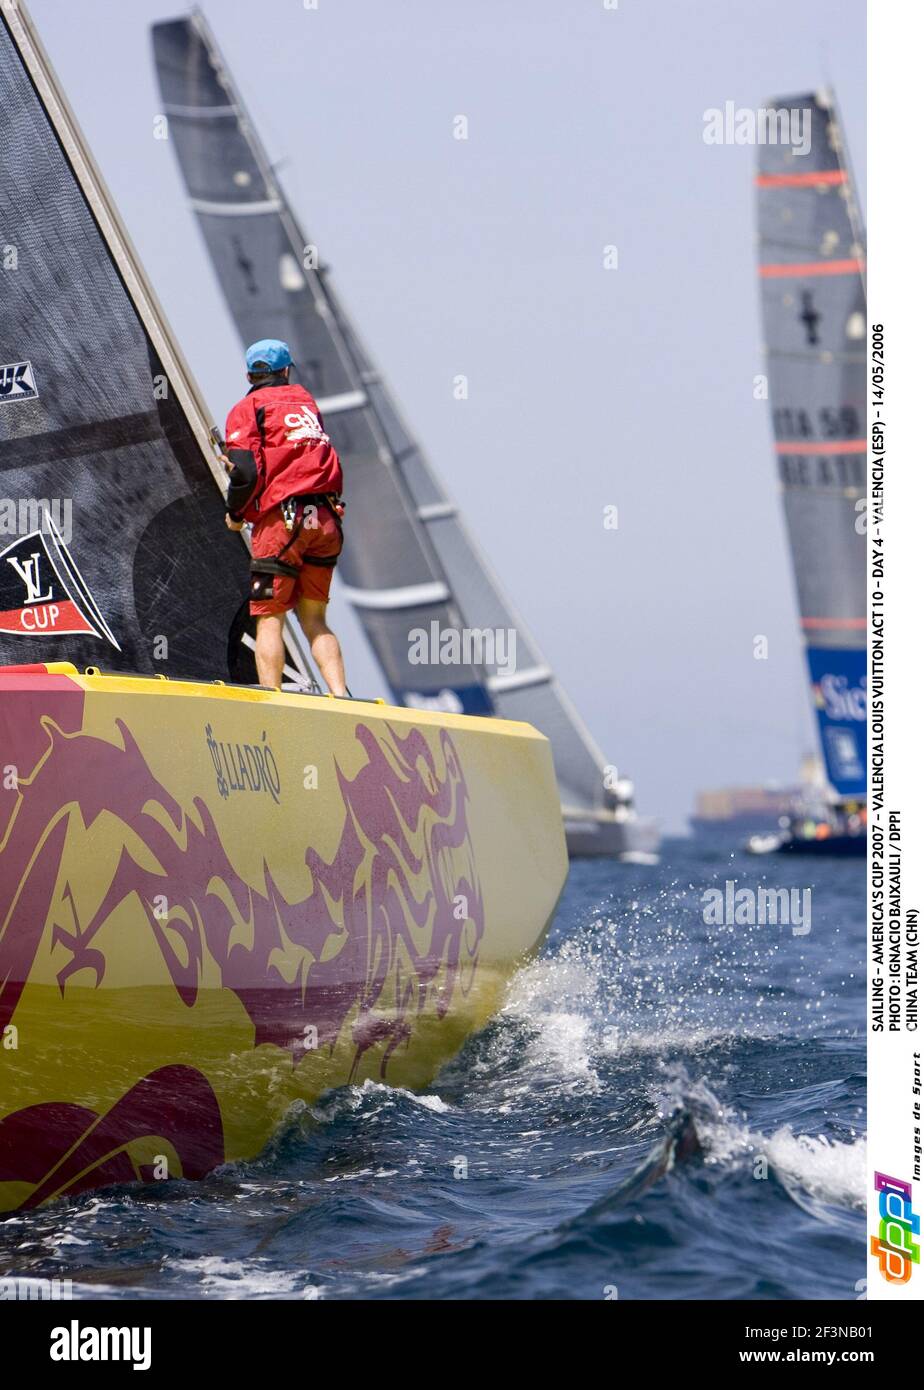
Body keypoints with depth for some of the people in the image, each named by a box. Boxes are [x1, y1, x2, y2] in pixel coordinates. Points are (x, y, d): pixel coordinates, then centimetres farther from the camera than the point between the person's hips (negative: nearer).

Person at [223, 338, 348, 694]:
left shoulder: (247, 408, 2)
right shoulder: (306, 401, 19)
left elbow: (246, 473, -10)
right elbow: (316, 461, 16)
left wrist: (235, 515, 7)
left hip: (281, 521, -5)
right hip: (326, 519, 5)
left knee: (269, 618, -2)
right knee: (315, 620, 11)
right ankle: (340, 696, -1)